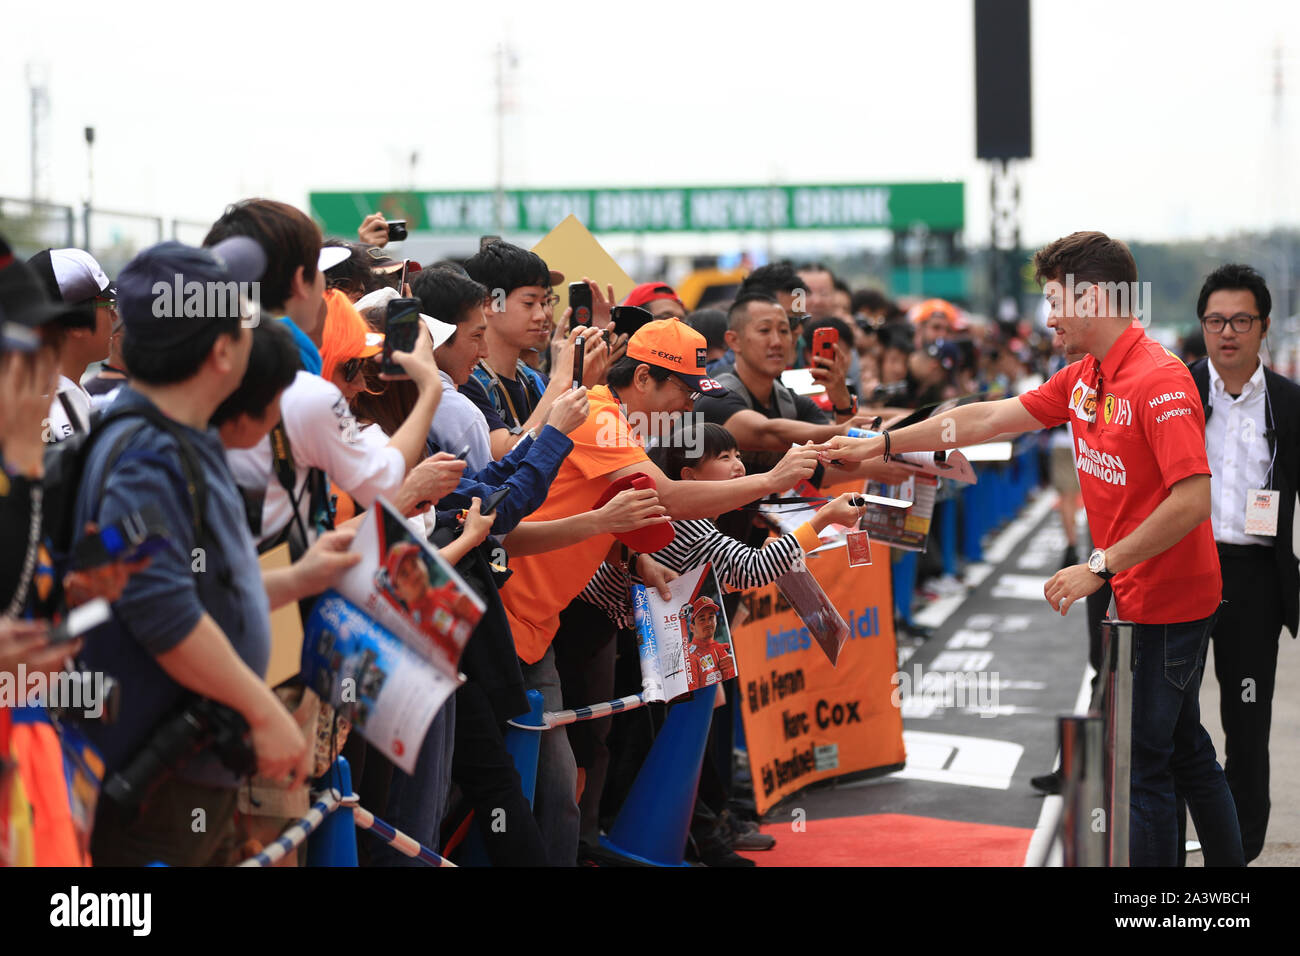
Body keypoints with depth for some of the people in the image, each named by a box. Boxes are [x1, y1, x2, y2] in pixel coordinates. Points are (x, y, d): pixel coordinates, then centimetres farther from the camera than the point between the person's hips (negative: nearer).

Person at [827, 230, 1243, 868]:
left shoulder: (1158, 380, -20)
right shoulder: (1082, 379, 9)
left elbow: (1195, 497, -26)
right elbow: (989, 419, 13)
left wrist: (1100, 566, -24)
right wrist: (877, 446, 12)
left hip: (1166, 604, -9)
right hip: (1138, 597, 9)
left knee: (1142, 764, -5)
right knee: (1186, 753, 19)